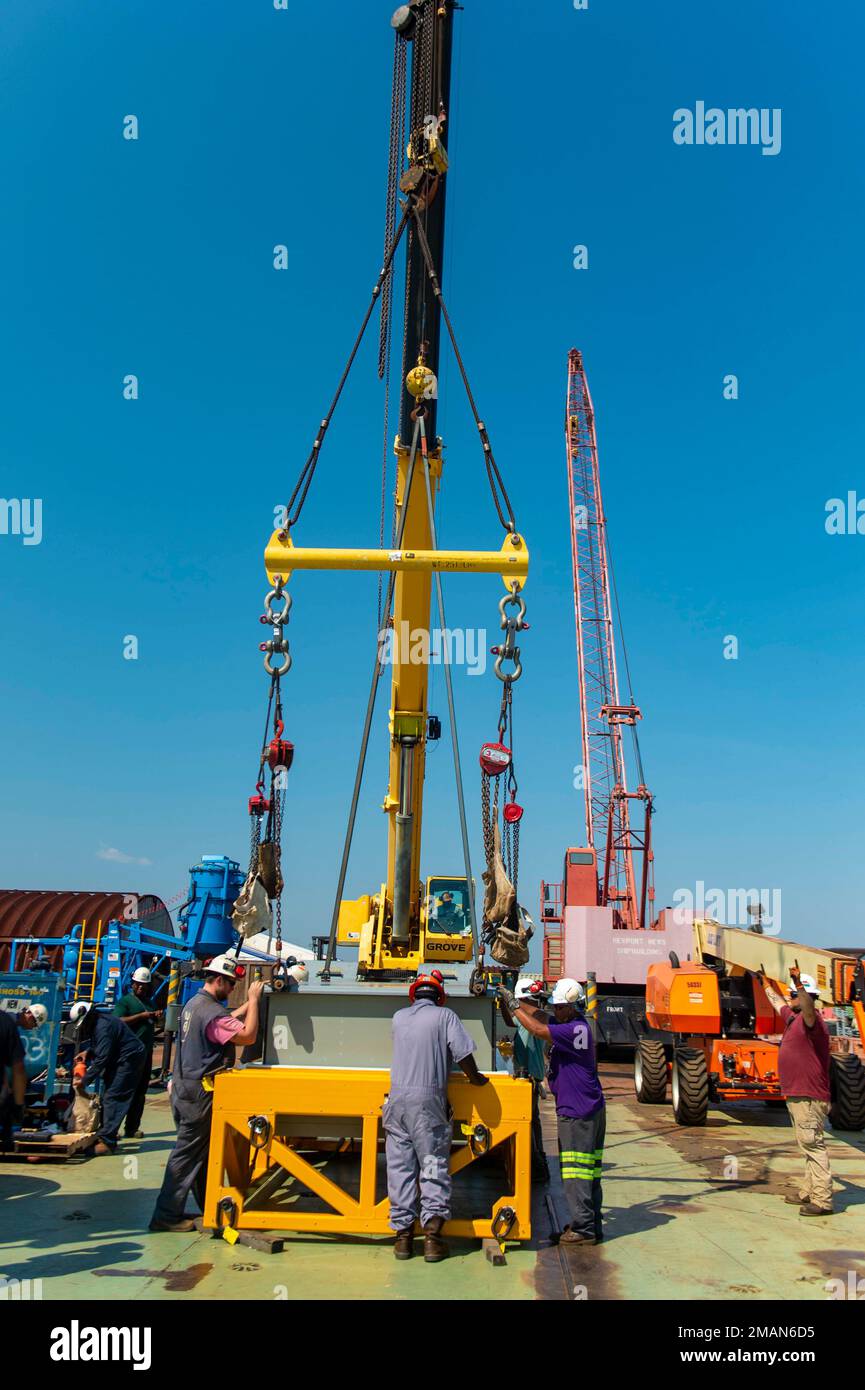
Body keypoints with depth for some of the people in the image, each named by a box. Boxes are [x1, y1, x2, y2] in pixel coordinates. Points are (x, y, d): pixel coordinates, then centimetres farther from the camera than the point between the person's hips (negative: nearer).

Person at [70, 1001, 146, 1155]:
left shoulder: (103, 1026, -22)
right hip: (118, 1061, 11)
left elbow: (102, 1058, -25)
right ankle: (104, 1135, 18)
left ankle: (106, 1141, -16)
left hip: (129, 1060, -11)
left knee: (112, 1098, -15)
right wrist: (88, 1052, 4)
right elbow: (102, 1048, 24)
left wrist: (85, 1080, -19)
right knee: (107, 1097, 12)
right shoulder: (96, 1024, 11)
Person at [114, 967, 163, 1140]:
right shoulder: (125, 1001, -3)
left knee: (140, 1093, 11)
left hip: (146, 1053, 8)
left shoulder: (148, 1002, 19)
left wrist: (156, 1016, 7)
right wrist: (141, 1016, -20)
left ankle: (132, 1128, 18)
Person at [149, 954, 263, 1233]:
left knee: (201, 1150, 19)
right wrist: (253, 1000, -17)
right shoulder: (211, 1011, -23)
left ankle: (208, 1204, 30)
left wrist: (249, 1002, 16)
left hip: (184, 1087, 10)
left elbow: (227, 1021, 21)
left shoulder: (194, 1004, 10)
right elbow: (248, 1035, -26)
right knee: (188, 1153, -2)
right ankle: (166, 1216, 4)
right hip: (199, 1093, -10)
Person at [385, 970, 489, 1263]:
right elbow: (462, 1052, -4)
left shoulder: (399, 1017, 13)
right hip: (429, 1098, -3)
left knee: (400, 1166, 6)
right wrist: (475, 1078, 10)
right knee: (434, 1167, 3)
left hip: (397, 1097, 3)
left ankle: (403, 1234, 8)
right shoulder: (444, 1015, 2)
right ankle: (432, 1234, -2)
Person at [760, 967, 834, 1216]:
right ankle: (808, 1192, 23)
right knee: (808, 1148, 15)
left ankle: (822, 1200, -8)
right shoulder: (792, 1018, 15)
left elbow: (808, 1008, -39)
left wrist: (799, 985, -55)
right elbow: (778, 1002, 35)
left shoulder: (811, 1021, -14)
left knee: (813, 1146, -9)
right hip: (796, 1096, 10)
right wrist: (765, 984, 48)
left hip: (809, 1097, -10)